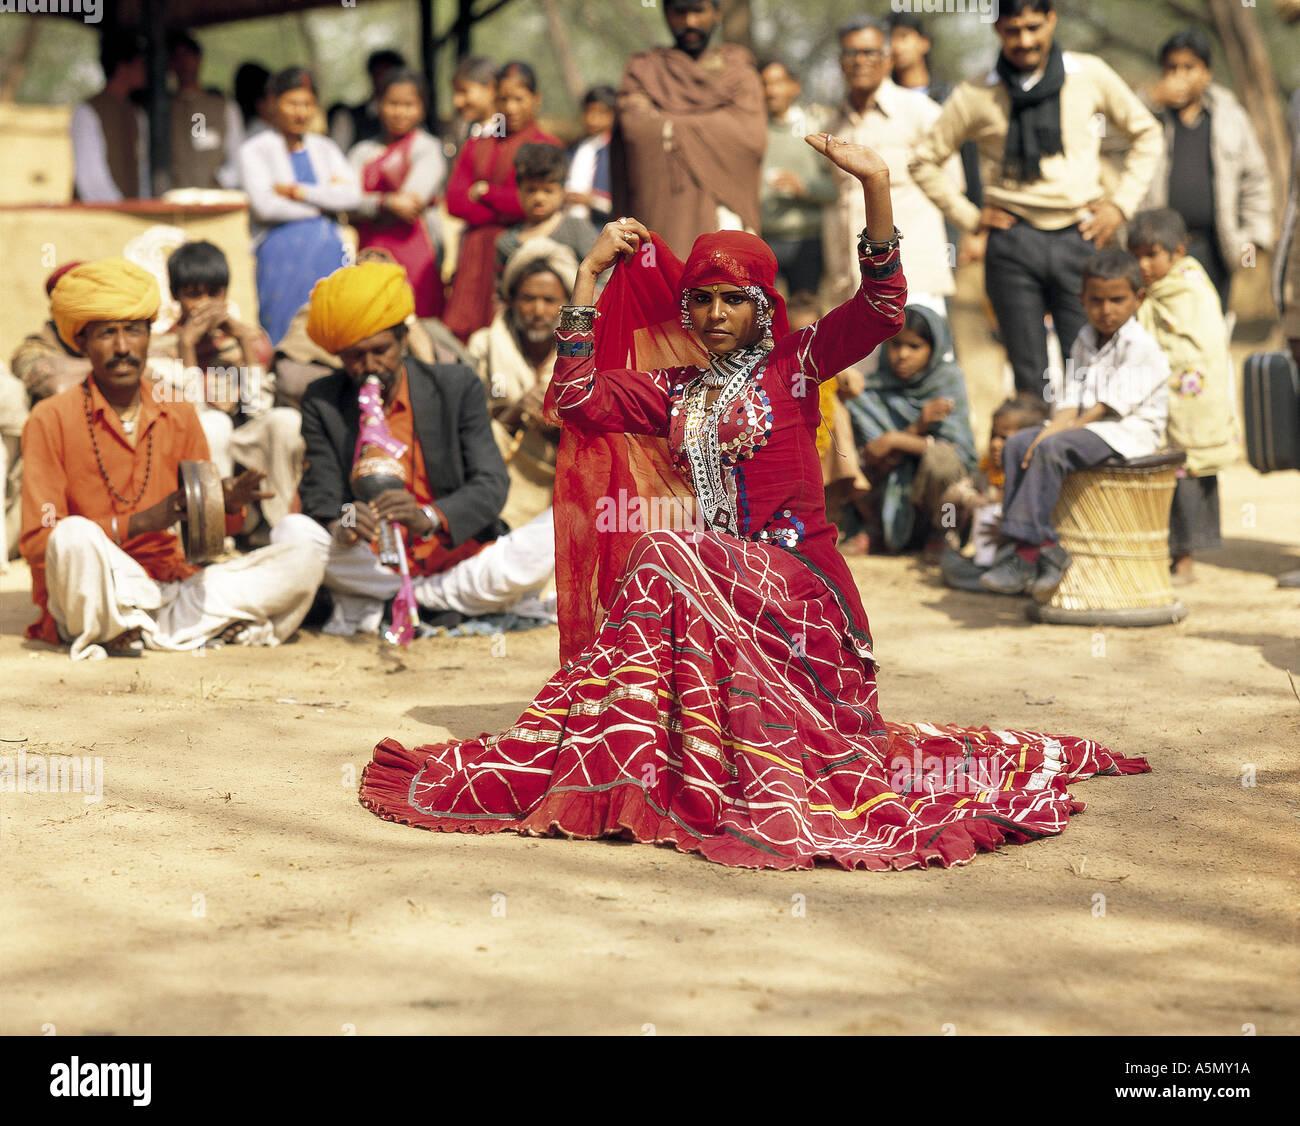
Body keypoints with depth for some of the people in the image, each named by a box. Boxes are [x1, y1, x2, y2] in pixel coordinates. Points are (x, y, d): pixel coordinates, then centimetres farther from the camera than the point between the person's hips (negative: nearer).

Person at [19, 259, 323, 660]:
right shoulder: (51, 420, -5)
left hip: (170, 588, 5)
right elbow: (36, 542, -10)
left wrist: (229, 504, -12)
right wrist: (139, 523, -21)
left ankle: (140, 632, -14)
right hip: (91, 599, -5)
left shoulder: (179, 417, 10)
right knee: (75, 536, -38)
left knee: (301, 565, -10)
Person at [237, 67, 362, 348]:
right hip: (282, 258, -4)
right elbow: (265, 206, -10)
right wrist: (324, 201, -3)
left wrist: (297, 192, -8)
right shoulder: (255, 150, 5)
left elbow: (353, 196, 1)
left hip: (329, 254, 4)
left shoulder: (325, 149, 17)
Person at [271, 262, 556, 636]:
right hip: (372, 565, 1)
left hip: (461, 557, 0)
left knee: (554, 532, -27)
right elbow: (321, 495, -3)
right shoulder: (321, 402, 5)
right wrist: (341, 526, -29)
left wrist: (429, 518, -29)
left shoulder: (458, 387, 1)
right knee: (291, 532, -27)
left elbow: (491, 484, -8)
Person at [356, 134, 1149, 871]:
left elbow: (882, 310, -10)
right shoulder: (676, 389, 16)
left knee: (666, 563, -29)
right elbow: (577, 392, 7)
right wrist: (592, 274, 9)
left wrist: (877, 188, -20)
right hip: (714, 579, 5)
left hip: (798, 580, -5)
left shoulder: (795, 365, 4)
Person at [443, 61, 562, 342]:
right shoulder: (476, 146, 18)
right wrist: (506, 210, -5)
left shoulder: (546, 147, 4)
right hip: (477, 254, 4)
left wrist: (484, 191, 3)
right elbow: (455, 200, 6)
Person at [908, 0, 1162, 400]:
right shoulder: (975, 96, 2)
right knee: (1029, 378, 2)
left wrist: (1120, 203, 6)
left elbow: (1145, 134, 15)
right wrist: (968, 218, 5)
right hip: (1012, 244, 0)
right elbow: (924, 160, 12)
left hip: (1080, 236, 0)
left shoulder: (1090, 75, 4)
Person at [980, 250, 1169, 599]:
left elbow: (1111, 405, -16)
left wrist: (1062, 431, -18)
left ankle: (1022, 547, -29)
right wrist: (1056, 426, -11)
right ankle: (1042, 547, -20)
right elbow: (1070, 399, 10)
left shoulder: (1141, 347, -10)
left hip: (1130, 431, -8)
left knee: (1051, 450, -30)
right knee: (1017, 444, -12)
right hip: (1088, 425, 8)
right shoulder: (1084, 341, 16)